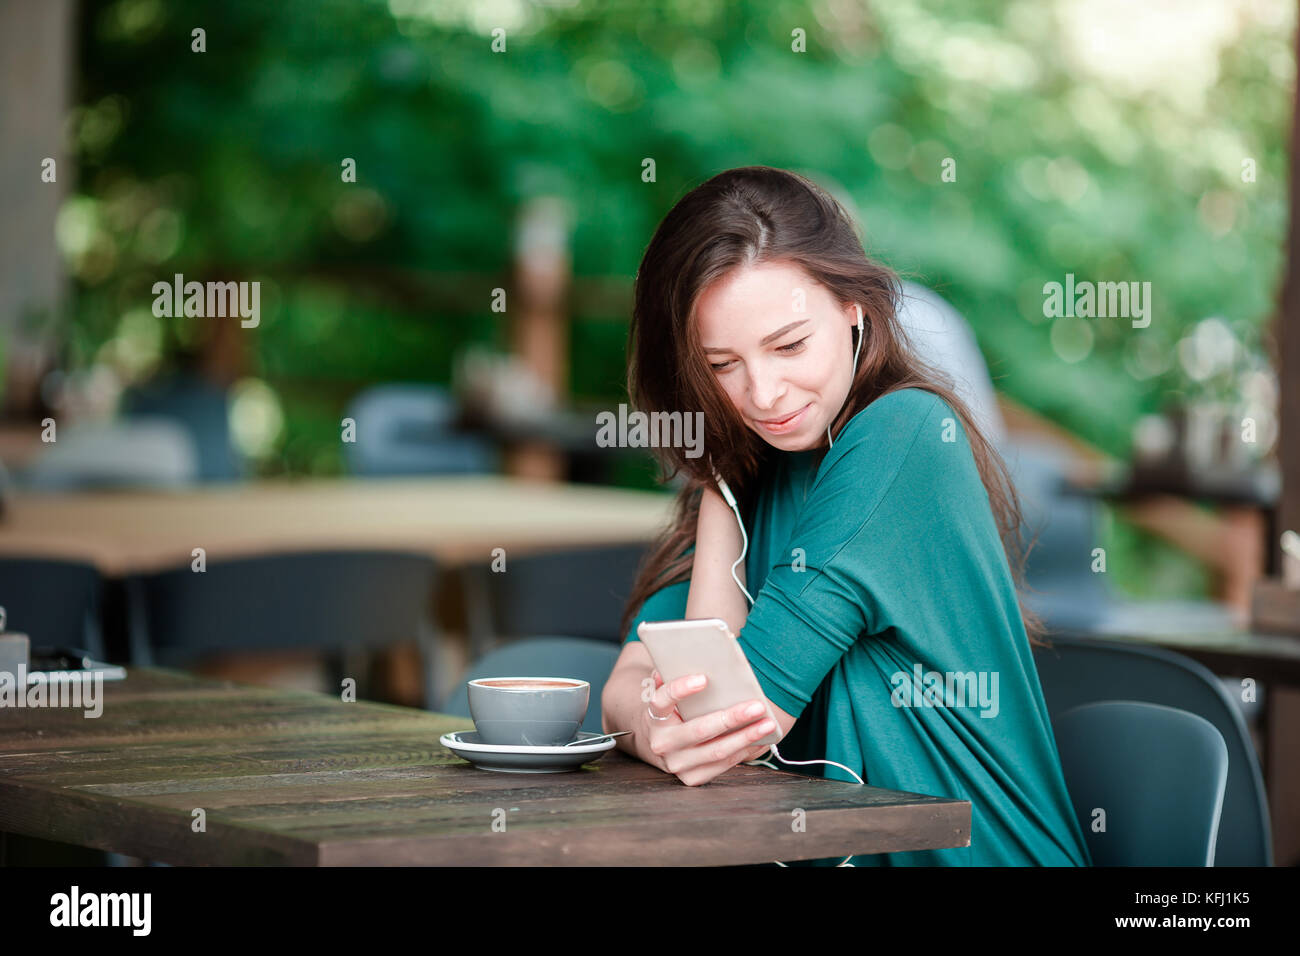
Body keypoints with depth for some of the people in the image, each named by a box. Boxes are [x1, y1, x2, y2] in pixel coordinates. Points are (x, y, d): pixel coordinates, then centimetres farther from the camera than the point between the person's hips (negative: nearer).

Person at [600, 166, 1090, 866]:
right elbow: (625, 687, 1)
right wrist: (653, 727, -20)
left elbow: (746, 708, -14)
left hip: (968, 855, -5)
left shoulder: (905, 435, -12)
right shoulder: (749, 474, 9)